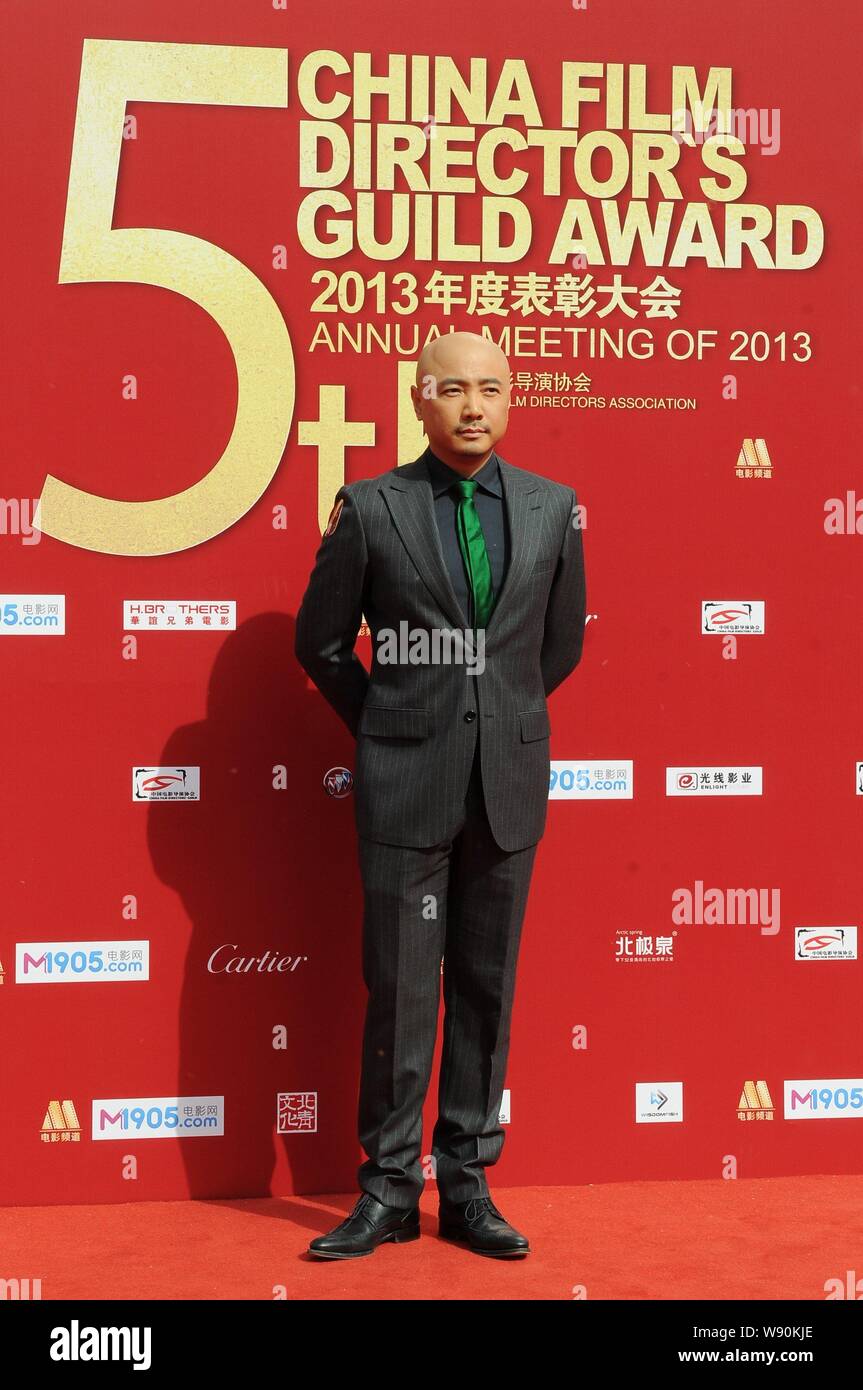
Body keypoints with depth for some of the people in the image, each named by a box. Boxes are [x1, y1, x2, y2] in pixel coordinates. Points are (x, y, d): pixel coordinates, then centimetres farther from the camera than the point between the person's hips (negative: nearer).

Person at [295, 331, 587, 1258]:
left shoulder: (552, 508, 4)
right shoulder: (371, 507, -3)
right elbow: (320, 641, 5)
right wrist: (386, 729, 8)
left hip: (509, 782, 3)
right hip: (404, 783, -2)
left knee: (487, 988, 9)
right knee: (399, 991, 2)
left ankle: (467, 1186, 21)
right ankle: (388, 1191, 16)